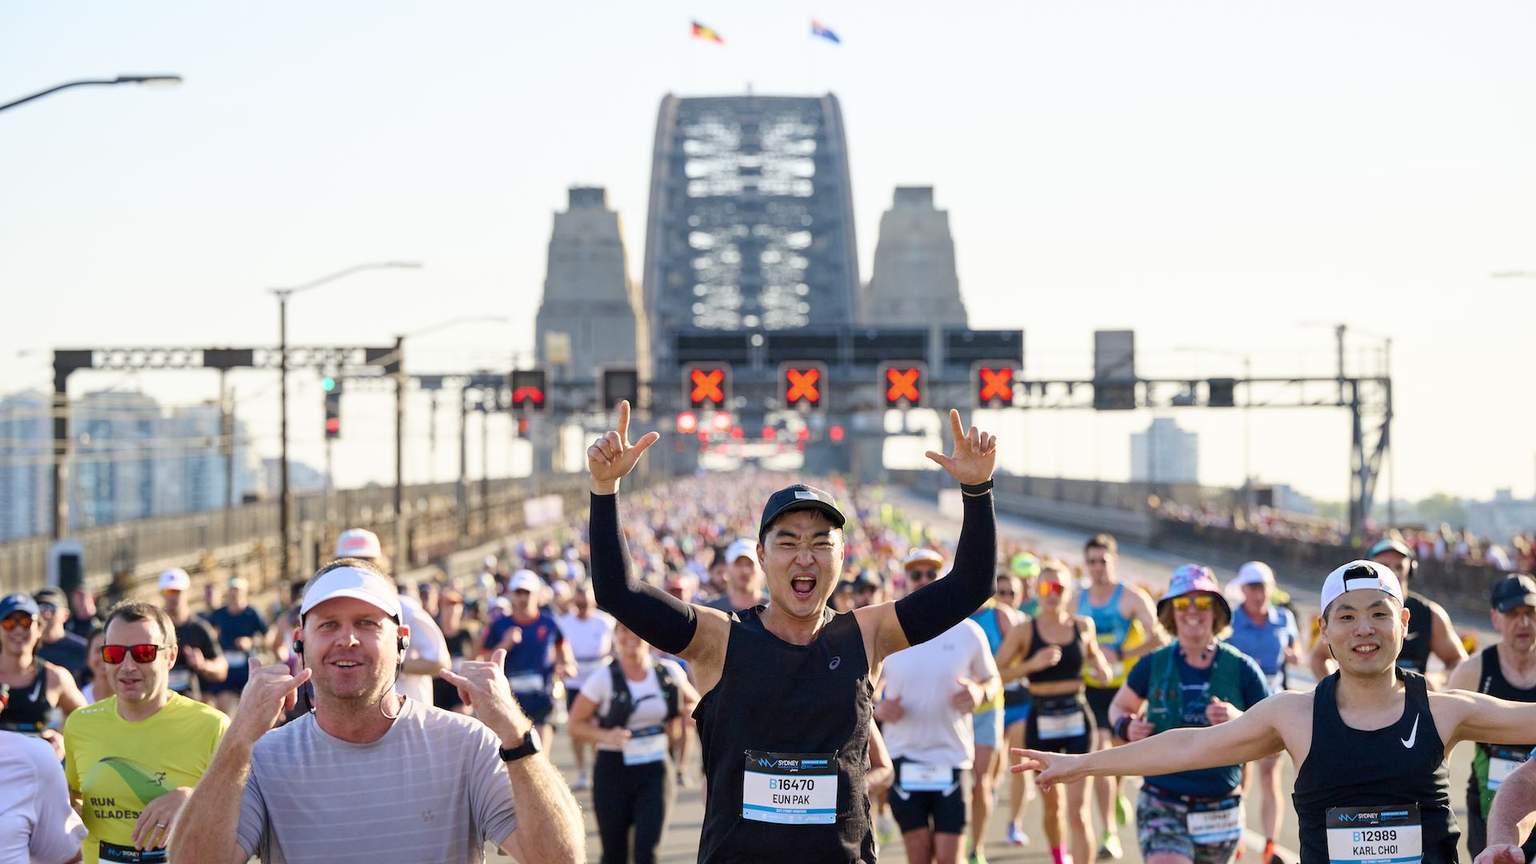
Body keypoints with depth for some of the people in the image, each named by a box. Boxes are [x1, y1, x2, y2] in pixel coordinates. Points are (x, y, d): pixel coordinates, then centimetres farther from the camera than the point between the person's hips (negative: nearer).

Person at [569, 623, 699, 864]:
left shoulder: (669, 672, 1)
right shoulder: (604, 677, -7)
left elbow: (693, 702, 19)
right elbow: (576, 725, -3)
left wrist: (691, 711, -5)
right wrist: (606, 735, -22)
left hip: (655, 771, 1)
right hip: (613, 770, -1)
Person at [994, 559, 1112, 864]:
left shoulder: (1083, 626, 3)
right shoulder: (1024, 631, -5)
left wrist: (1101, 666, 1)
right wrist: (1031, 664, -20)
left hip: (1077, 718, 0)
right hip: (1041, 721, 0)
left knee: (1078, 806, -10)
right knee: (1051, 803, 15)